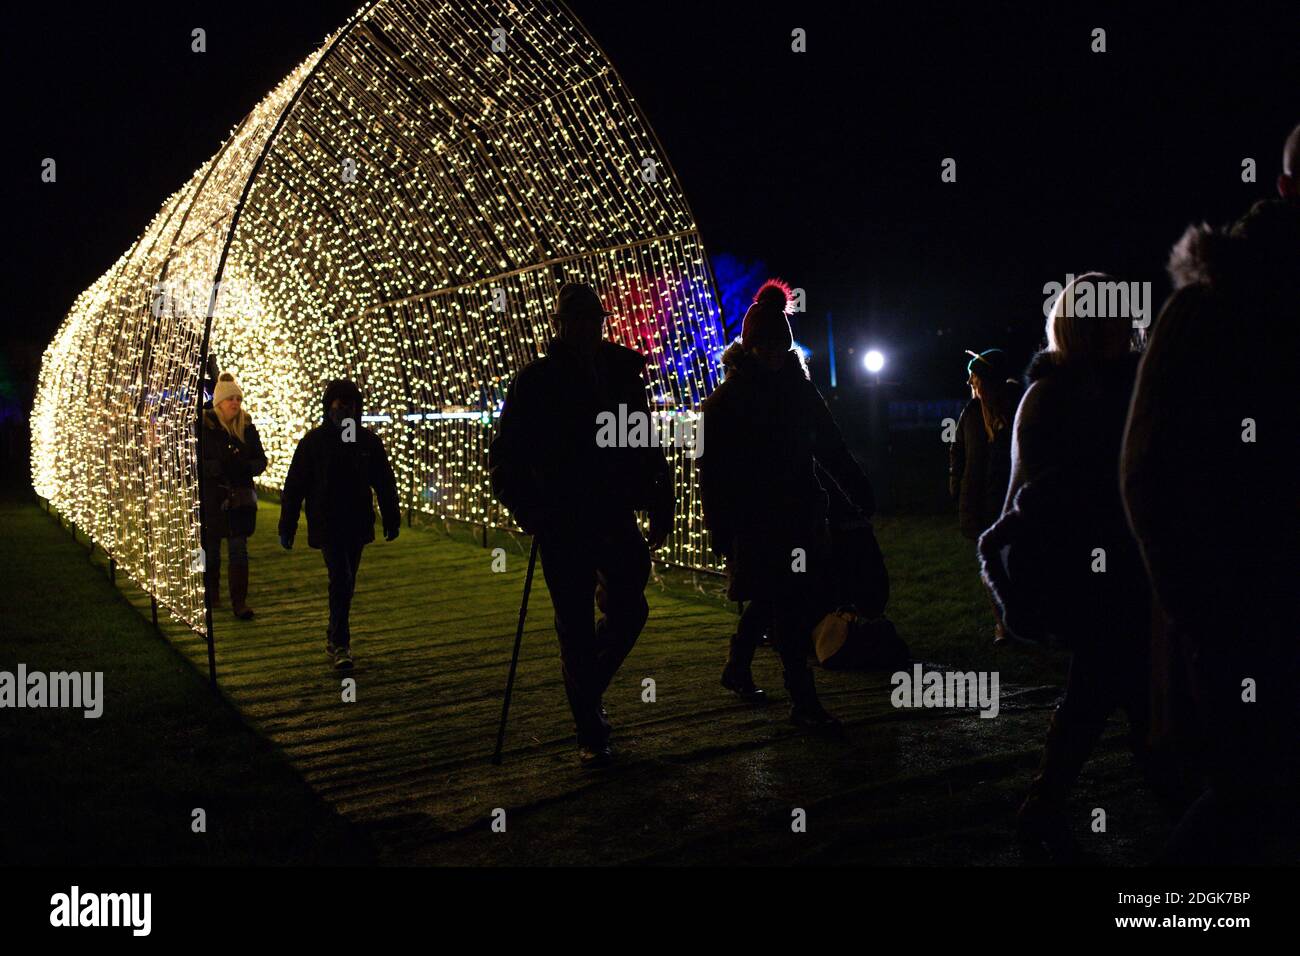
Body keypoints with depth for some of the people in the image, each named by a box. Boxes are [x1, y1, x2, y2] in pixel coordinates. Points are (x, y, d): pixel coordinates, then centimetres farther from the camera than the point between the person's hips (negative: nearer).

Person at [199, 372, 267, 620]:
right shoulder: (204, 426, -6)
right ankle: (211, 597, 29)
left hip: (241, 498, 2)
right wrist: (217, 467, -23)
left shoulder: (247, 426, 4)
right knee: (211, 550, 11)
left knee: (239, 550, -3)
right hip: (211, 497, -2)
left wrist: (246, 466, -14)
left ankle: (239, 602, 0)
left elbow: (261, 460, 7)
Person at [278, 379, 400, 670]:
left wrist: (392, 520, 8)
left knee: (346, 583, 13)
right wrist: (286, 527, -2)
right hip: (326, 525, -3)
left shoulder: (368, 441, 3)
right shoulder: (313, 441, -3)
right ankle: (340, 644, -9)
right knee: (341, 580, -14)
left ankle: (335, 636, 30)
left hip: (357, 524, 4)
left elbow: (384, 483, 10)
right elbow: (294, 485, -1)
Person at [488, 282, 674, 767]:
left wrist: (661, 509, 7)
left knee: (628, 611, 4)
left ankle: (589, 690, 31)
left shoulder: (623, 373, 8)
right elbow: (504, 458, -4)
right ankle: (591, 733, 14)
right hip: (562, 523, -3)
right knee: (576, 629, 2)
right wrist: (530, 511, -16)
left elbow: (648, 449, 13)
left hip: (615, 518, 4)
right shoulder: (537, 379, -3)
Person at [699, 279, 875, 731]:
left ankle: (736, 668, 35)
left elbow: (831, 448, 13)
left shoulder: (799, 389, 9)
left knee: (769, 601, 12)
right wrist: (722, 531, -13)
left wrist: (860, 494, 8)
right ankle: (802, 701, -3)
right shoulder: (726, 401, -5)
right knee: (786, 607, -8)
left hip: (800, 517, 5)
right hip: (755, 521, -5)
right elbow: (712, 469, -8)